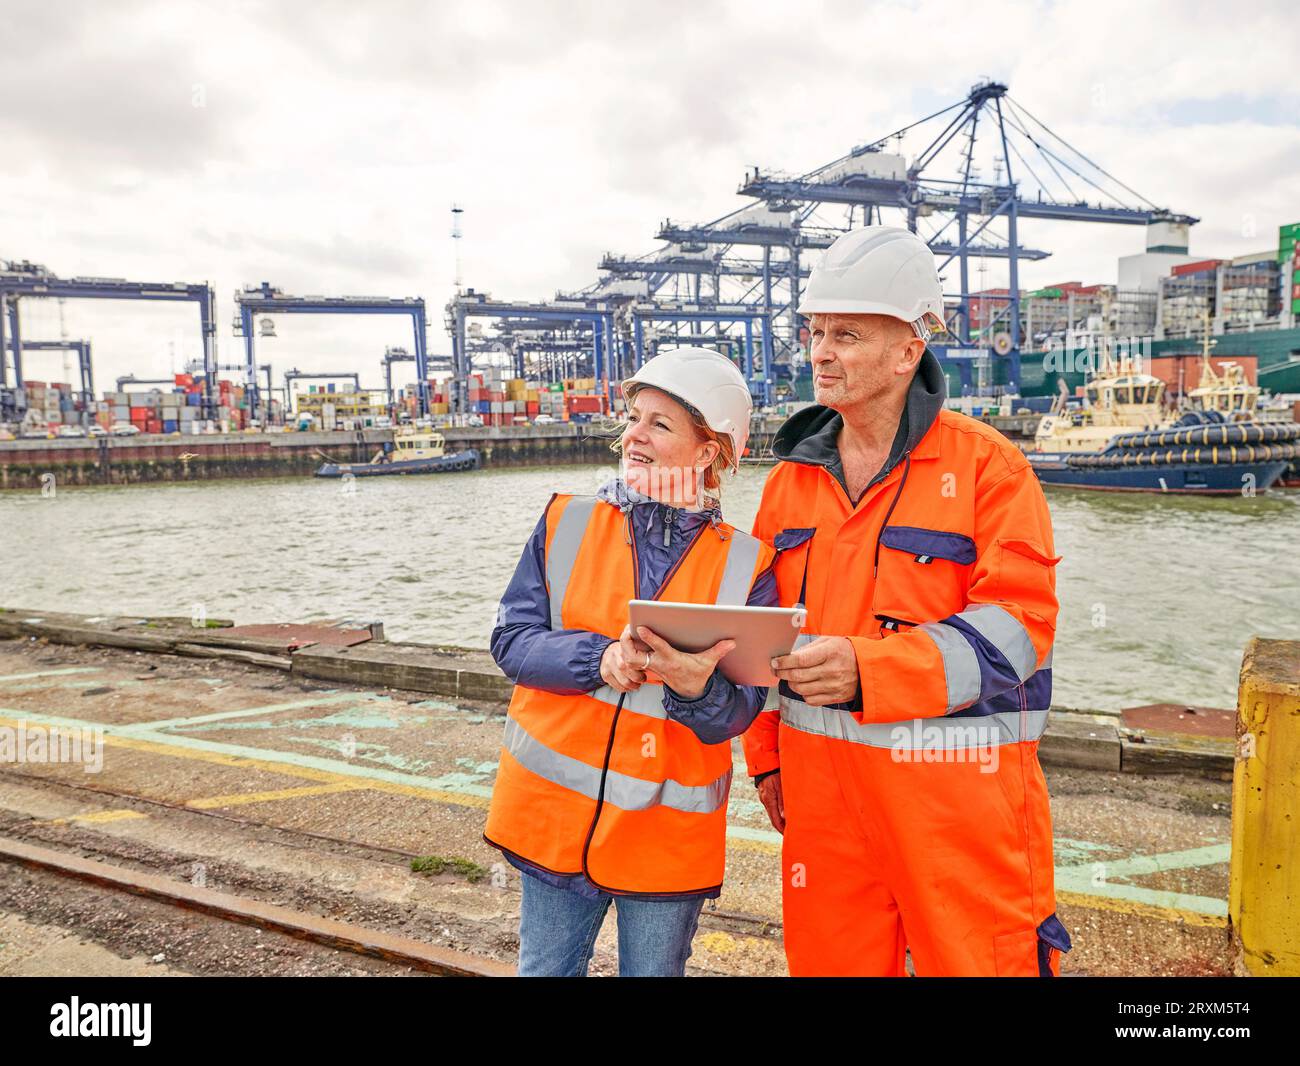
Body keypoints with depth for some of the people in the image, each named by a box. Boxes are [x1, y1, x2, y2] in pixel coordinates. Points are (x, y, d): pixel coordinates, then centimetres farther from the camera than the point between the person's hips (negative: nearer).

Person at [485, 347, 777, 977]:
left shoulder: (745, 565, -5)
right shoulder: (567, 522, -1)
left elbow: (739, 710, -7)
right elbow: (511, 639, -4)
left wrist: (697, 689, -29)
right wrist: (600, 660, -20)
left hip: (671, 828, -1)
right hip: (556, 808, 1)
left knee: (654, 969, 15)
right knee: (545, 968, 16)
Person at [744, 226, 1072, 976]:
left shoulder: (988, 465, -7)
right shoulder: (792, 476, 9)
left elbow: (1015, 624, -15)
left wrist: (867, 668, -27)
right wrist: (767, 753, 12)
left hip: (955, 780, -4)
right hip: (820, 774, 5)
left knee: (978, 957, 6)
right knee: (828, 958, 15)